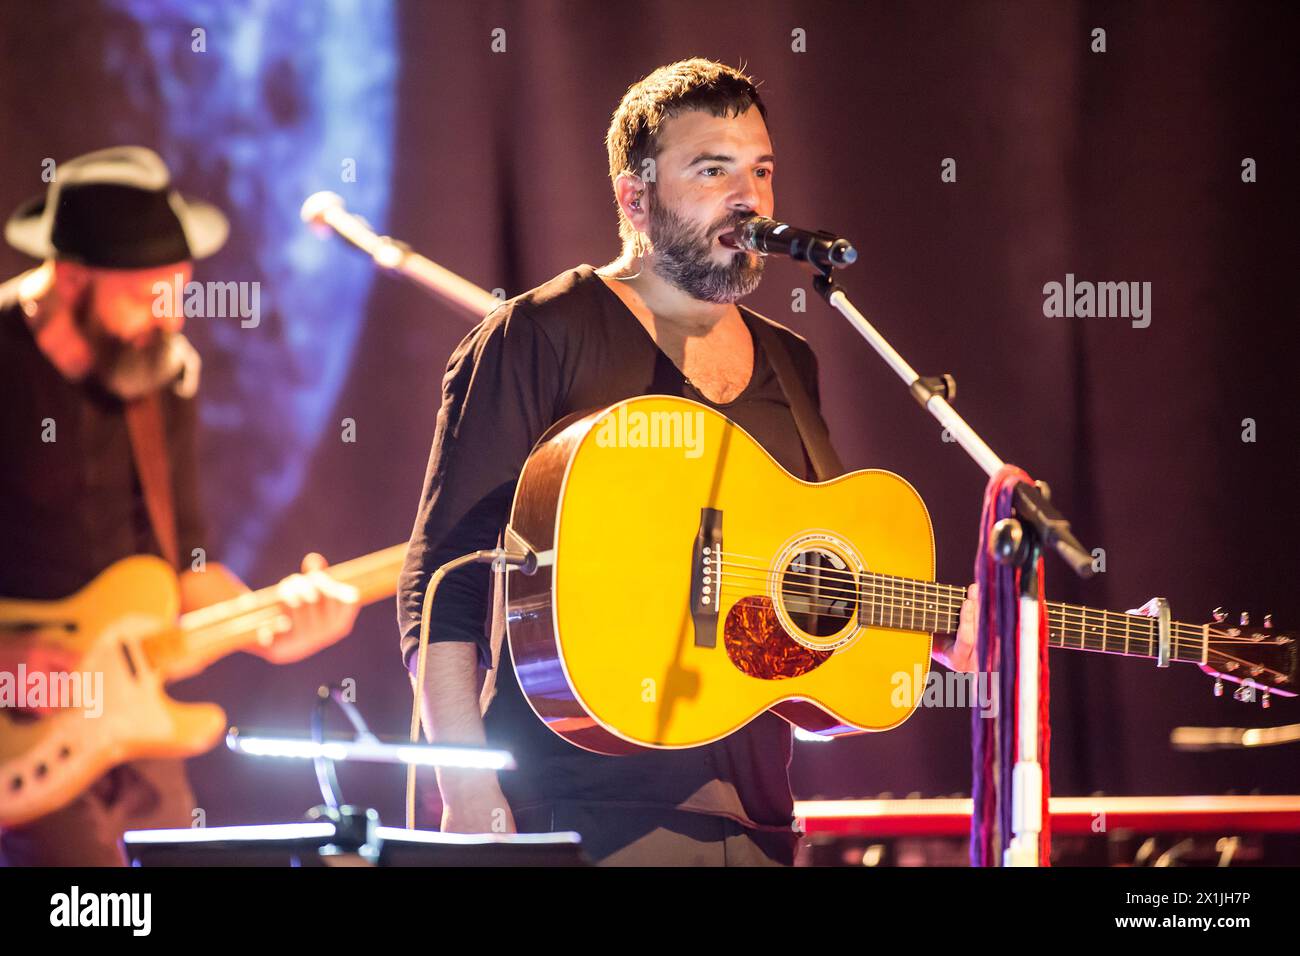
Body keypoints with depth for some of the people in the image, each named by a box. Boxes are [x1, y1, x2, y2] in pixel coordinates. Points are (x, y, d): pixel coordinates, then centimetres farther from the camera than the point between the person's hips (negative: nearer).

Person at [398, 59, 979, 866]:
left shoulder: (790, 371, 15)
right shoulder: (545, 338, -5)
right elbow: (442, 588, -10)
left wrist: (942, 632, 4)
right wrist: (474, 807, -18)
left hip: (755, 822, 6)